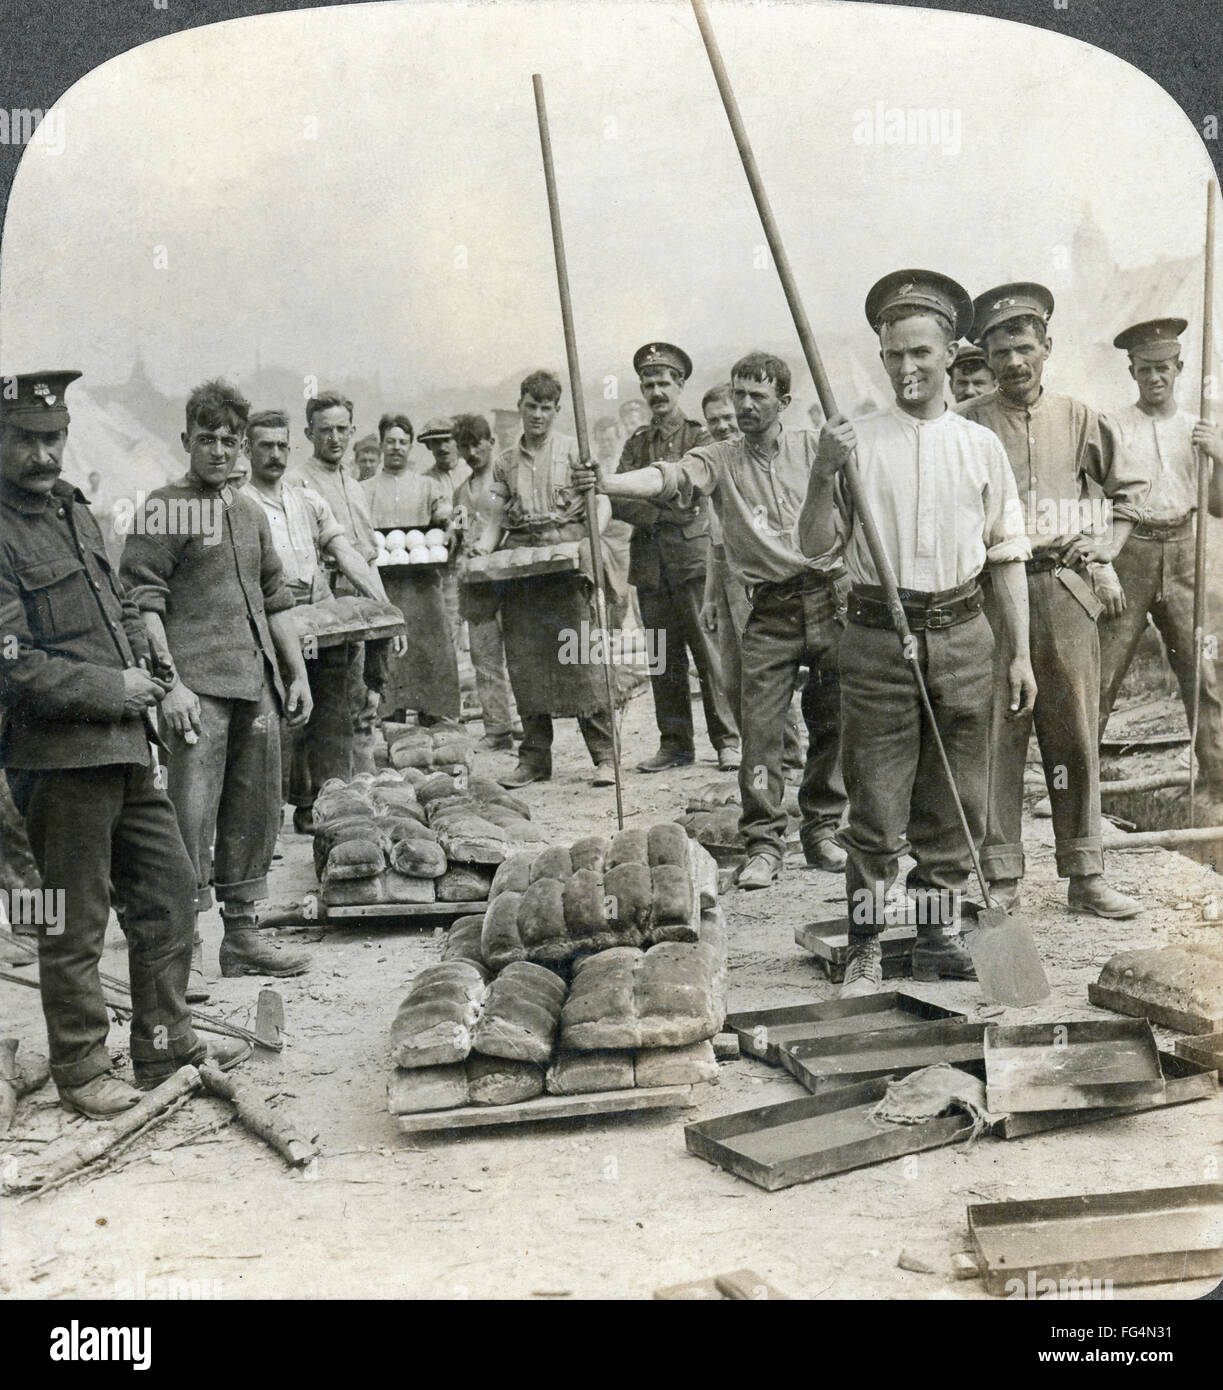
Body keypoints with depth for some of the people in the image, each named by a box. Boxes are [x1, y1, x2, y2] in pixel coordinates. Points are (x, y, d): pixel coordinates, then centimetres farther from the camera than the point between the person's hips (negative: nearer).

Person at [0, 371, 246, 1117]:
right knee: (77, 921, 2)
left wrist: (140, 669, 7)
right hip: (60, 754, -9)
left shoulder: (76, 510, 14)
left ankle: (167, 1045, 26)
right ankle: (81, 1069, 18)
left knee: (169, 886, 13)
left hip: (126, 743, 9)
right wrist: (110, 689, -15)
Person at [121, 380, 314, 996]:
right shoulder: (163, 508, -1)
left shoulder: (250, 511, 19)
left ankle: (243, 932, 22)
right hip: (197, 685, -7)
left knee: (255, 809, 11)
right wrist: (170, 683, -16)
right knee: (192, 813, -9)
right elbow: (144, 604, -8)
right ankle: (184, 947, -2)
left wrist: (296, 674, 18)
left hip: (257, 684, 7)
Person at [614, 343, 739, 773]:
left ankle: (727, 741, -1)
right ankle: (675, 744, 11)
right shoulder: (637, 442, 17)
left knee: (708, 649, -7)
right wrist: (662, 514, -12)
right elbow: (620, 503, 6)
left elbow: (691, 486, -10)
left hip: (693, 558, -4)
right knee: (663, 658, 5)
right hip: (650, 563, 4)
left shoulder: (700, 436, 4)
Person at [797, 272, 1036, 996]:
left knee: (957, 800, 8)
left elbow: (1007, 555, 12)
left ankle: (940, 936, 21)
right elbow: (817, 543, 1)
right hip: (879, 635, -2)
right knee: (876, 801, 0)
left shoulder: (981, 445, 9)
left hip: (963, 635, 2)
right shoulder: (857, 441, 3)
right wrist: (825, 472, -15)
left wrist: (1020, 653, 8)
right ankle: (866, 948, 10)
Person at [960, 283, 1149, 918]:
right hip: (991, 593, -2)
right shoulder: (966, 423, 2)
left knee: (1075, 733, 6)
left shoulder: (1076, 418, 11)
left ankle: (1085, 874, 14)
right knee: (997, 734, -1)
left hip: (1066, 590, 3)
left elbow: (1129, 488, 22)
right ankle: (1000, 878, 7)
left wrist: (1100, 545, 9)